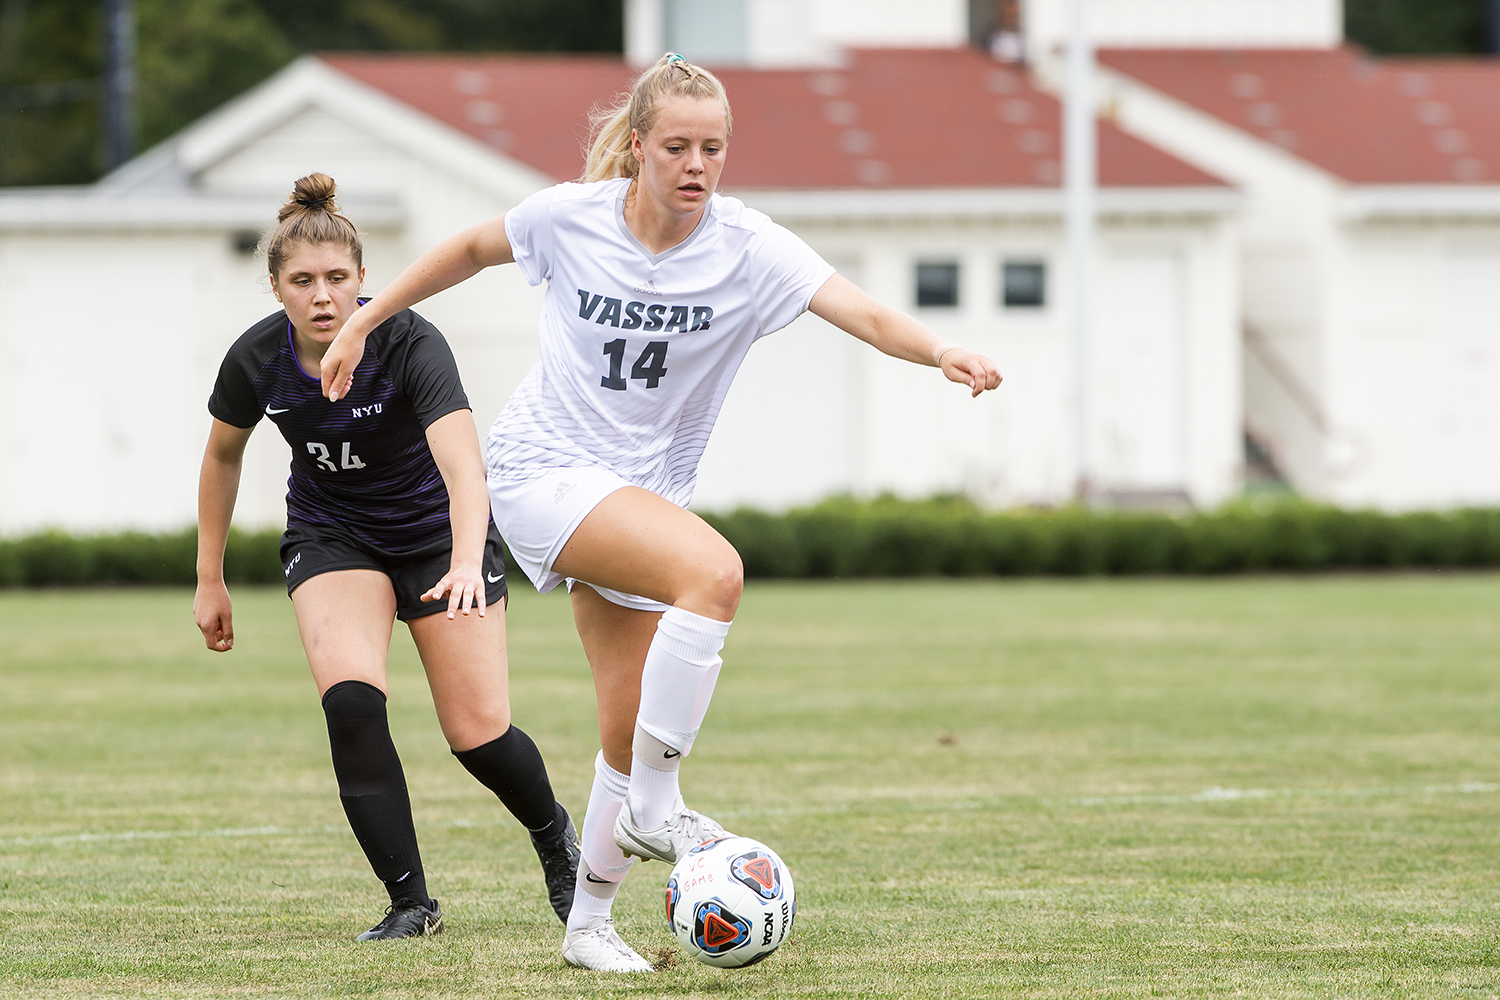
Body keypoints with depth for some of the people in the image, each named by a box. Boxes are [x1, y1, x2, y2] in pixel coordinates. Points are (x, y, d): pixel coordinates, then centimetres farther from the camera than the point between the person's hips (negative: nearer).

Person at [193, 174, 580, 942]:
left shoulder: (410, 344, -30)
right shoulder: (256, 360, -18)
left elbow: (463, 464, -44)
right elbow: (222, 455, 3)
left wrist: (467, 564, -61)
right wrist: (210, 581, 7)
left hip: (438, 530, -2)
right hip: (330, 537, 2)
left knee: (478, 734, -6)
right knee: (350, 699, -25)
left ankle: (554, 836, 29)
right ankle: (410, 903, -13)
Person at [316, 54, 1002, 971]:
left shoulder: (747, 247, -12)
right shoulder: (570, 217, -12)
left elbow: (862, 312, -27)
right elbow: (472, 250, 8)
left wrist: (942, 353, -46)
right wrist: (362, 324, 12)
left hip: (644, 492, 4)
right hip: (543, 470, -4)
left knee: (632, 736, 3)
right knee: (714, 570, -31)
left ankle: (589, 922, 23)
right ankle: (653, 808, -22)